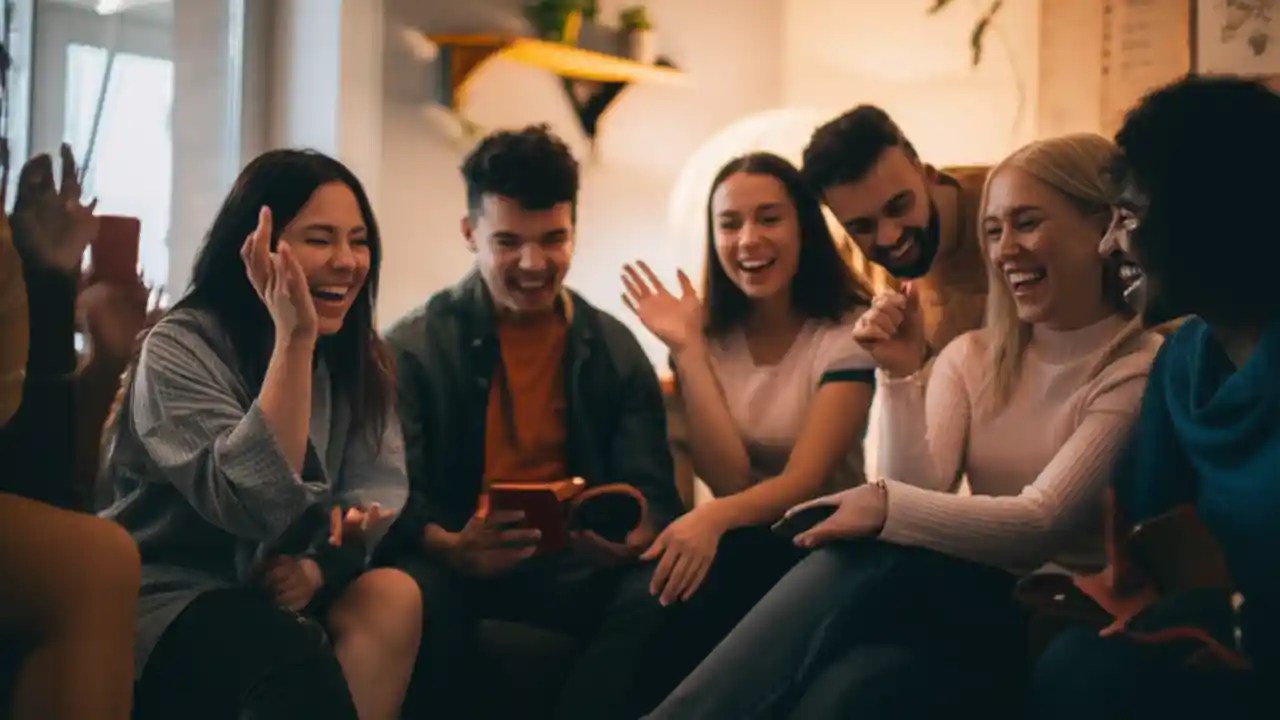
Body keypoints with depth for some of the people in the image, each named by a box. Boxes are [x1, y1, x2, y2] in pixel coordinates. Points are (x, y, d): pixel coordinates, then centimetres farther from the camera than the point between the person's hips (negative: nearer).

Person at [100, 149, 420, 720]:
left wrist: (321, 565, -25)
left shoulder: (356, 357, 6)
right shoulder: (179, 348, -13)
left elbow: (380, 493, -5)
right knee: (300, 664, -35)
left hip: (279, 589, 6)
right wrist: (292, 338, -30)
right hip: (169, 598, -6)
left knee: (393, 597, -25)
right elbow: (255, 506, -27)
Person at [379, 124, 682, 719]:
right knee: (416, 592, -37)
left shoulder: (616, 350, 10)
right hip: (457, 561, -2)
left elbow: (652, 491, 2)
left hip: (578, 565, 2)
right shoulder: (414, 348, 1)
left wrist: (636, 537, -24)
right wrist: (454, 549, -32)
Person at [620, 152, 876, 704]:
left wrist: (712, 519, -40)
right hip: (741, 546, 3)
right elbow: (729, 482, -11)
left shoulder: (849, 331, -9)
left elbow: (804, 481, -19)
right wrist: (686, 349, -16)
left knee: (728, 563, -33)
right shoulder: (710, 338, 2)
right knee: (659, 583, -30)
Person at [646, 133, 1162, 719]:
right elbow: (920, 497, -1)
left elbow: (1041, 522, -17)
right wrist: (901, 376, -13)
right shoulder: (970, 357, 13)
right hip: (954, 594, 5)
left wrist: (887, 506, -28)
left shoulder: (1143, 370, -4)